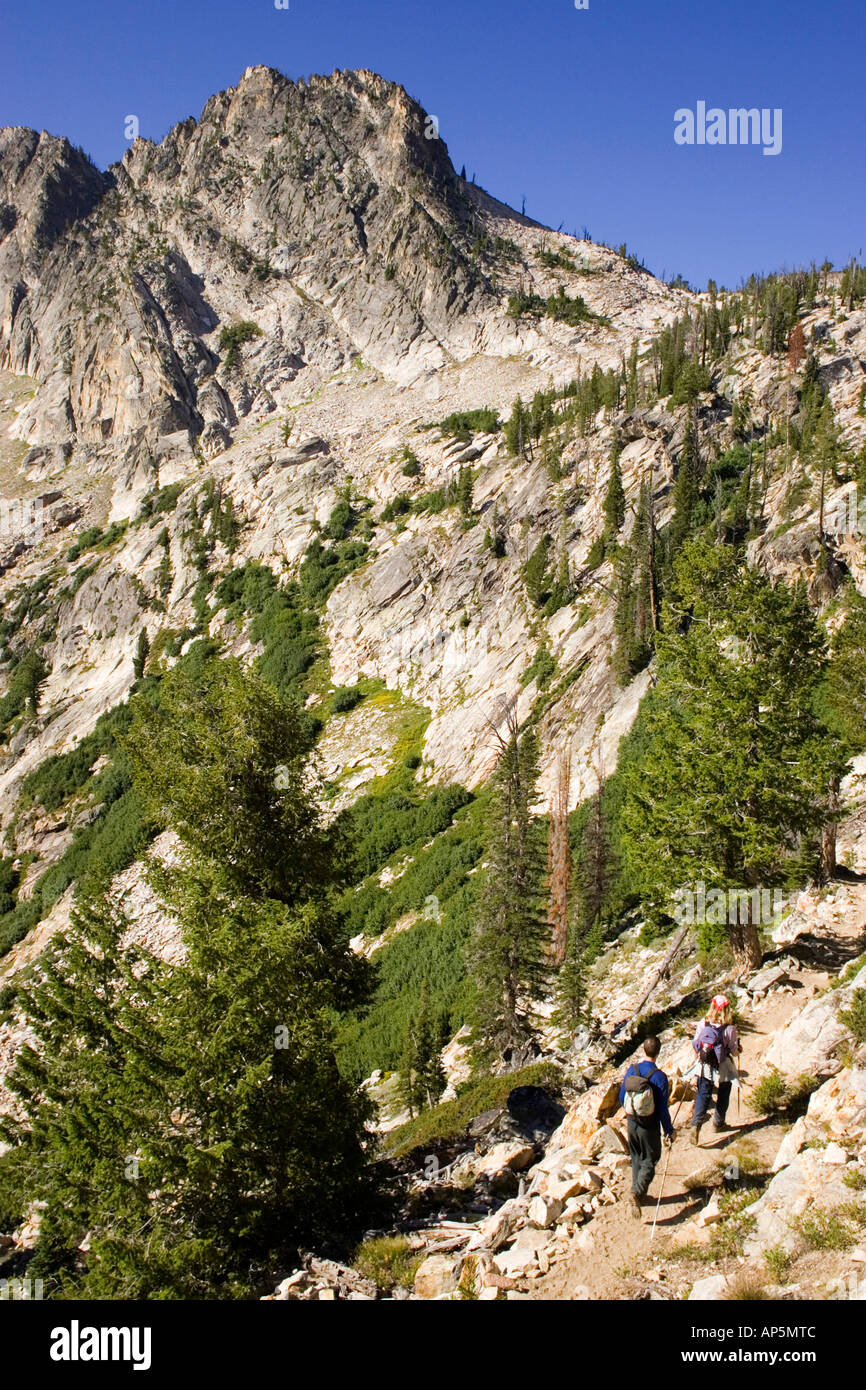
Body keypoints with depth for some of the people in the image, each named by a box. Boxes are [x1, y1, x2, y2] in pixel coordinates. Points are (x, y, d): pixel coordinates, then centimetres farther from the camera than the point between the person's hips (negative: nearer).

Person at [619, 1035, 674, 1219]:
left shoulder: (631, 1071, -7)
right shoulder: (659, 1077, -22)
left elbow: (622, 1098, 5)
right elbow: (663, 1109, -17)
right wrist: (669, 1131, -4)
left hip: (632, 1124, 4)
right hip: (650, 1128, -4)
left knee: (636, 1159, 21)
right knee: (650, 1161, 9)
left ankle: (639, 1194, 28)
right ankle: (638, 1192, -11)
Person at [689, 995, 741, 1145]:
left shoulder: (702, 1024, -11)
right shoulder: (729, 1029, -19)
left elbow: (695, 1044, -1)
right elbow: (734, 1051, -11)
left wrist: (698, 1058, 18)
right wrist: (738, 1048, 13)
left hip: (704, 1067, 2)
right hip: (724, 1068, -2)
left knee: (703, 1094, 9)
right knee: (723, 1096, 20)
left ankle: (696, 1123, -9)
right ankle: (719, 1123, 35)